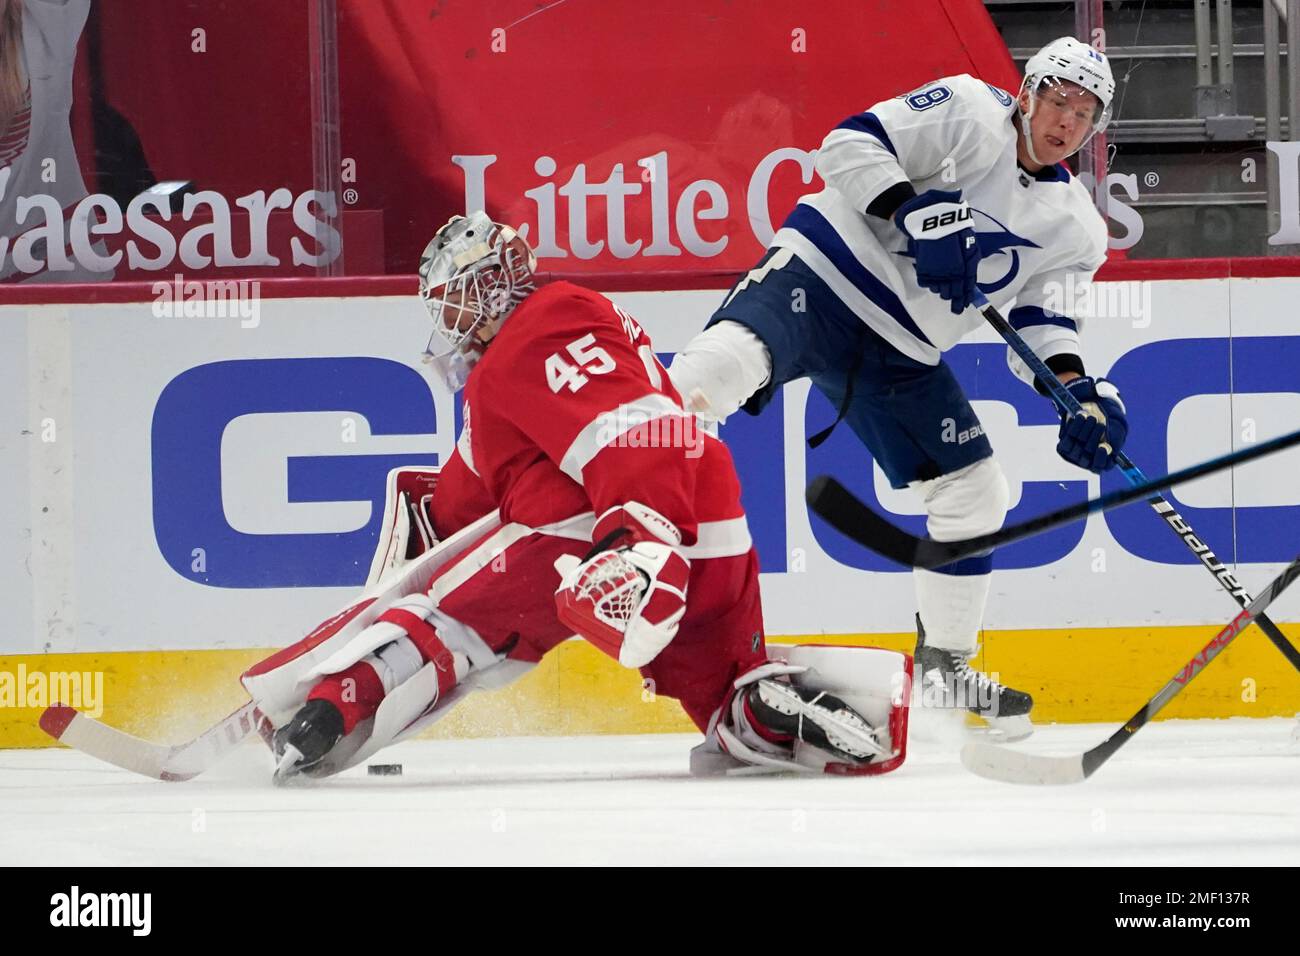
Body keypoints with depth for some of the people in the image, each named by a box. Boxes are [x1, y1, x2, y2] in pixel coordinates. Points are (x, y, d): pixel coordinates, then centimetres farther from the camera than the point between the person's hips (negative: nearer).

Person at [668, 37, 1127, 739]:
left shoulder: (1074, 228, 12)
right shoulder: (969, 114, -6)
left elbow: (1040, 319, 13)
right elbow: (851, 143, -12)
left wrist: (1077, 390, -5)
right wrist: (915, 214, -25)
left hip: (899, 356, 7)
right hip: (823, 274, -7)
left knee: (973, 493, 7)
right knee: (735, 355, -35)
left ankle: (945, 666, 24)